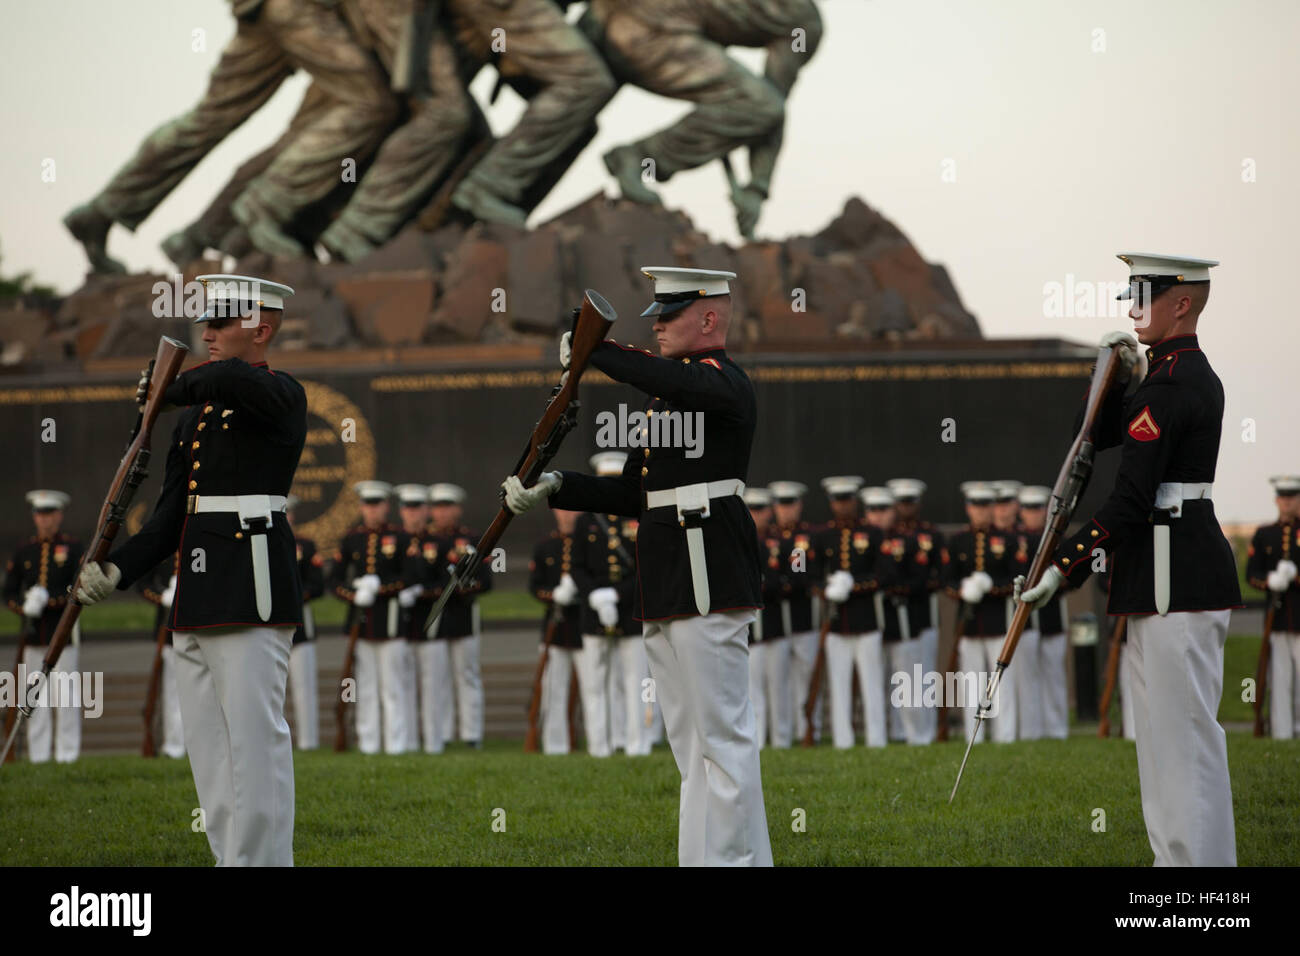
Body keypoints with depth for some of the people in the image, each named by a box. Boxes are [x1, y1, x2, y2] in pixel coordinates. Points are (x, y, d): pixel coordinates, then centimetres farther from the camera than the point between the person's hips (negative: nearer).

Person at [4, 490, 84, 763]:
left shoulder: (73, 548, 3)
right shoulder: (24, 551, 12)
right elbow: (9, 594, 10)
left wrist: (48, 600, -18)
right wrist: (25, 607, -11)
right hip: (34, 632, 3)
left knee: (66, 693, -4)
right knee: (35, 695, 2)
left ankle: (67, 752, 0)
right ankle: (38, 753, 5)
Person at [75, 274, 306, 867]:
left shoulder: (281, 396, -4)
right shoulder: (195, 416, 20)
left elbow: (228, 380, -29)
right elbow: (171, 517, 17)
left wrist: (174, 389, -10)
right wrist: (116, 570, 4)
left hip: (253, 590, -9)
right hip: (195, 600, 9)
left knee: (254, 735, -9)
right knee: (207, 745, 9)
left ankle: (262, 860, -8)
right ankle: (230, 857, 14)